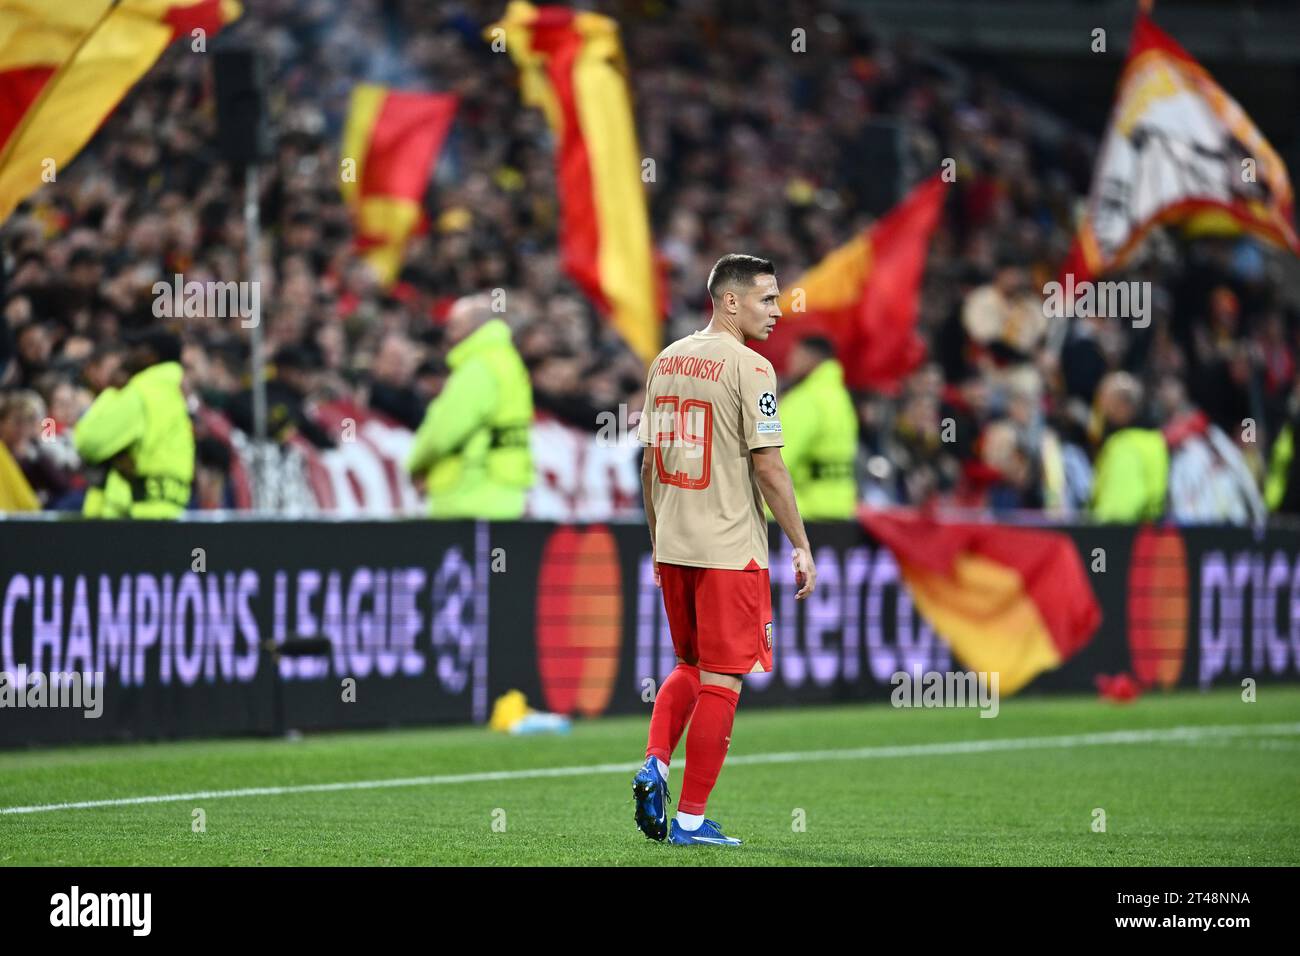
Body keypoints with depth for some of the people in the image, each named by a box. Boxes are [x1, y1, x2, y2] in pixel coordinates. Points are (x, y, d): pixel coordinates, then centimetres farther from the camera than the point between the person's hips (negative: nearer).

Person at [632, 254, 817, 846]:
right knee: (721, 680, 0)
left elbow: (649, 464, 14)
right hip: (730, 548, -7)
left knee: (690, 667, 22)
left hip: (672, 547, 7)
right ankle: (691, 817, 1)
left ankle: (655, 764, 1)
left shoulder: (665, 362, 10)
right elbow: (768, 466, -14)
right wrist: (801, 545, -7)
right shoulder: (748, 367, -11)